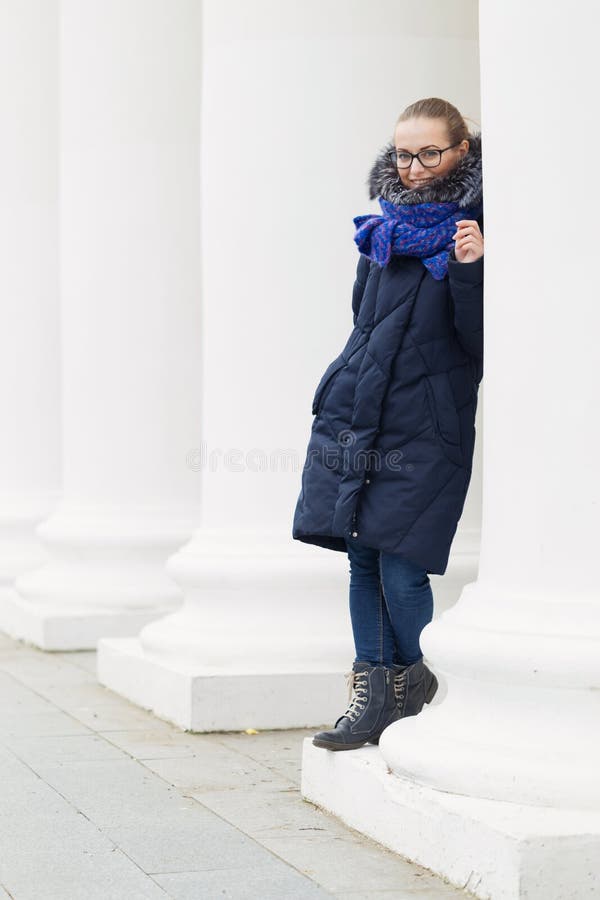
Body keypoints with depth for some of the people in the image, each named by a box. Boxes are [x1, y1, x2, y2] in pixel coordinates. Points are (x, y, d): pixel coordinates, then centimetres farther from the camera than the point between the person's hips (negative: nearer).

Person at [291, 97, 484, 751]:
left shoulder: (476, 228, -5)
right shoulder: (383, 229, 13)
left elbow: (483, 341, -10)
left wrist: (470, 271, -23)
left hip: (424, 427, -6)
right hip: (352, 414, 6)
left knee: (400, 570, -8)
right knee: (362, 560, 5)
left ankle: (418, 695, 13)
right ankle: (371, 700, 13)